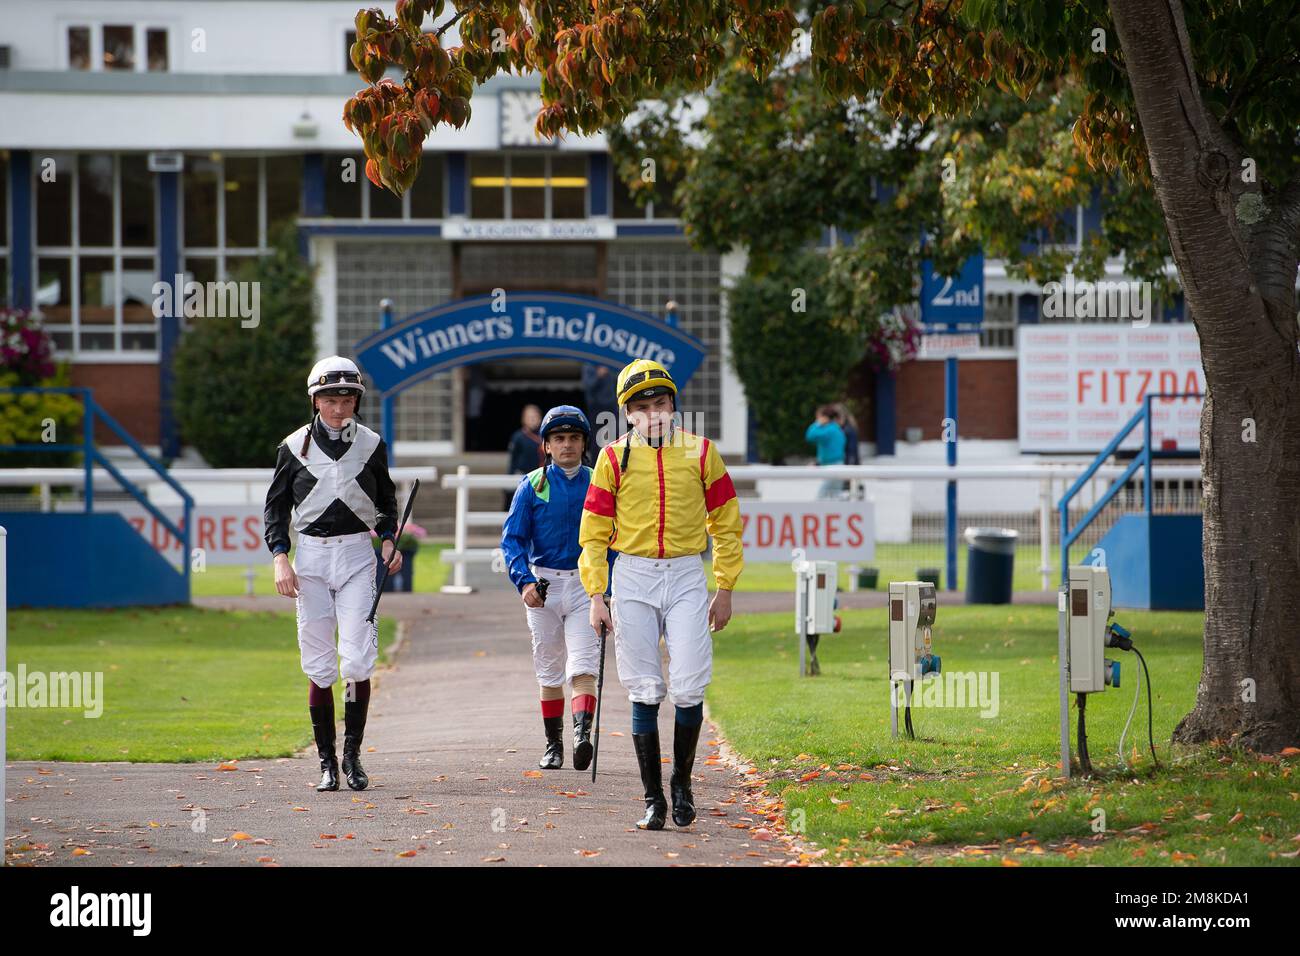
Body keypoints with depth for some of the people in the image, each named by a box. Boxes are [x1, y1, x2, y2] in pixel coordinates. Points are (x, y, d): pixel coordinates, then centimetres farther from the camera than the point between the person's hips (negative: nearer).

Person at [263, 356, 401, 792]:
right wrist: (280, 558, -4)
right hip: (311, 555, 0)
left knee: (358, 659, -10)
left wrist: (389, 539, 2)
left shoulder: (370, 444, 5)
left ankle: (352, 753, 2)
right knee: (318, 665, 0)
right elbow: (276, 506, 7)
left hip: (356, 553, 0)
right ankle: (326, 761, 5)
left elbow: (387, 499, 18)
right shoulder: (295, 446, 2)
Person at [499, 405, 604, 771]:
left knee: (583, 668, -15)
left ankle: (582, 735, -28)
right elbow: (512, 539, -1)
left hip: (585, 584, -1)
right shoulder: (532, 485, 1)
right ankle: (553, 745, 18)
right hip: (543, 584, 1)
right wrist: (524, 581, -16)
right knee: (549, 671, 9)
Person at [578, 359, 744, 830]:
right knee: (645, 692, 0)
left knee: (689, 687, -8)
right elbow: (594, 531, 5)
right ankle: (653, 798, 7)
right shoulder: (614, 458, 2)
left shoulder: (700, 453, 3)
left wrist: (725, 589, 5)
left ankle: (681, 783, 13)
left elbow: (726, 524, 9)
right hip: (633, 578, 0)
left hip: (687, 577, 0)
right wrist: (596, 596, -2)